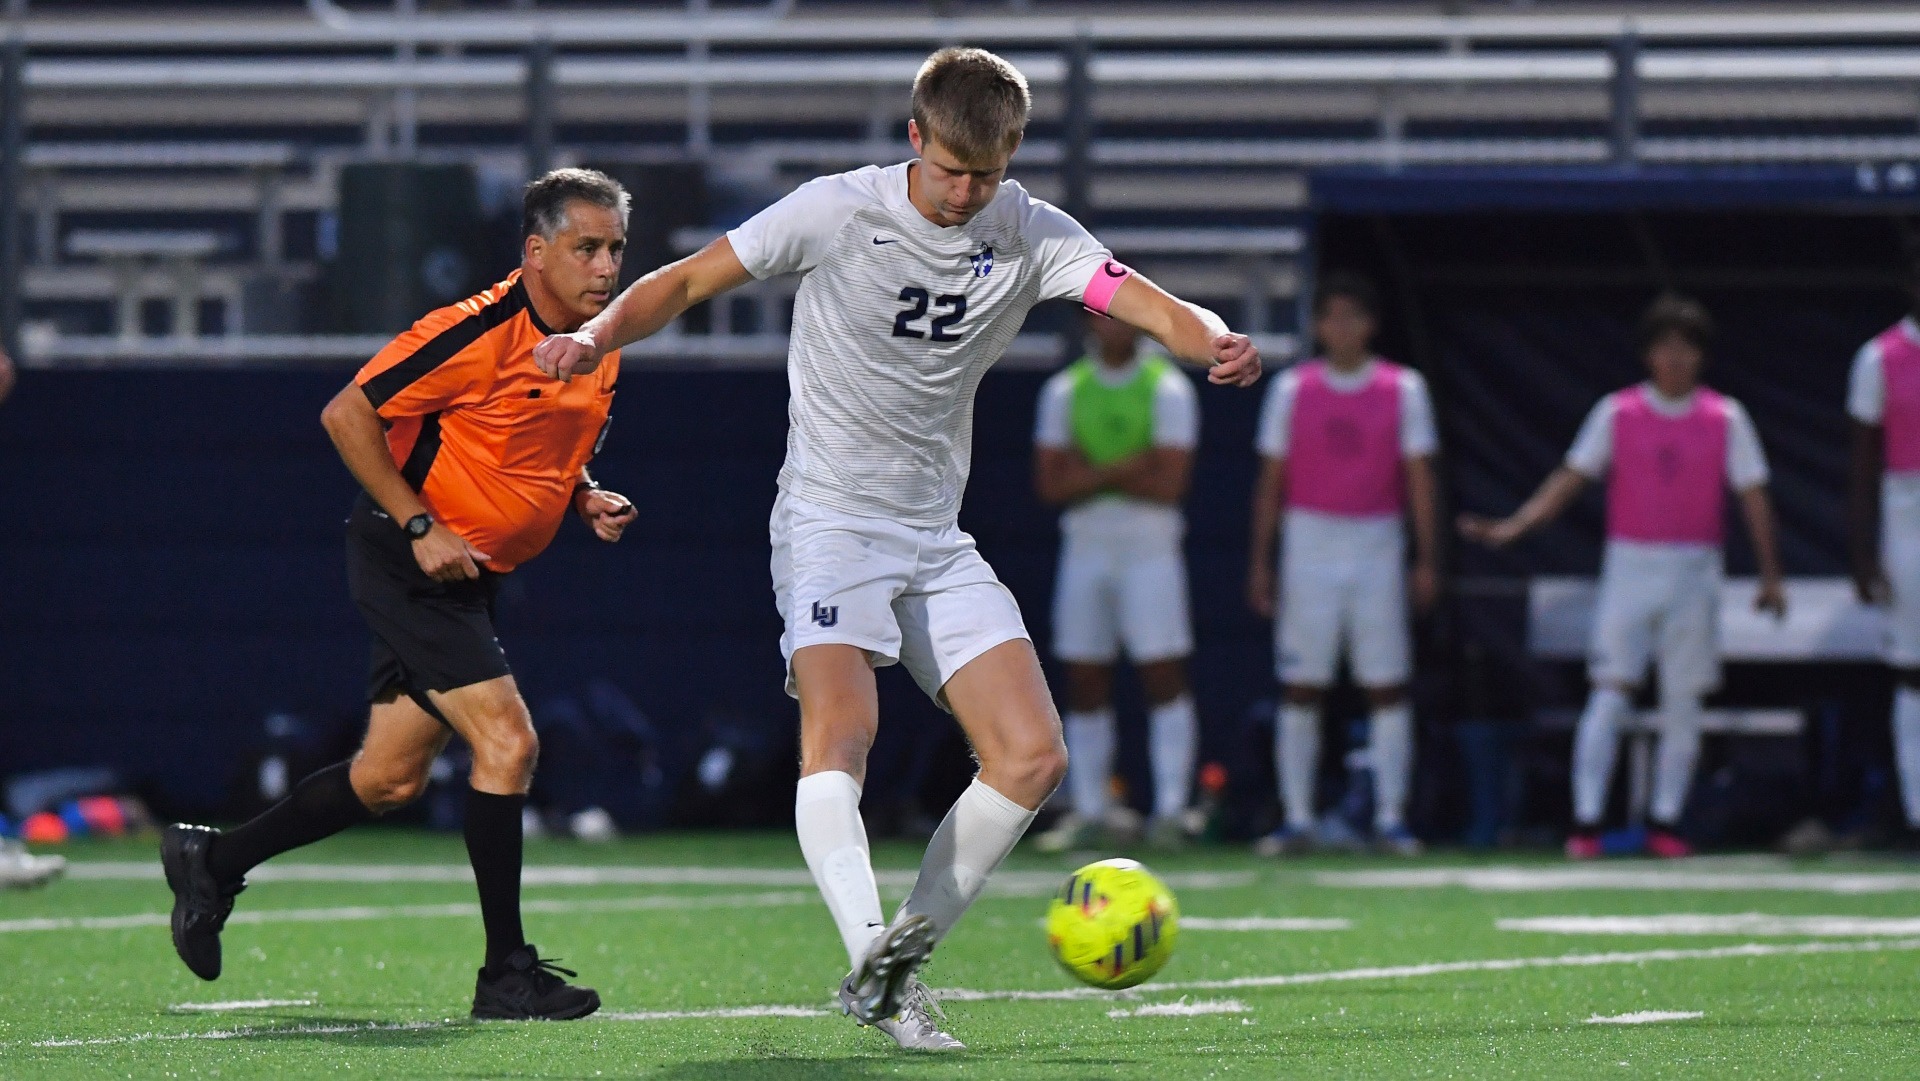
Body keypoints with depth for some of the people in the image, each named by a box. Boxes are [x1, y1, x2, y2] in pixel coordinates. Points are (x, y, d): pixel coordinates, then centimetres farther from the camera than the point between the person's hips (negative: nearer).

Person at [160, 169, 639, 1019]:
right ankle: (507, 974, -9)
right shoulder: (480, 333, -21)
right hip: (406, 562, -9)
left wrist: (587, 500, 2)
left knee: (391, 779, 11)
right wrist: (420, 526, -19)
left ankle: (213, 861, 30)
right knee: (507, 740, -16)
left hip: (469, 575, 9)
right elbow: (347, 414, -16)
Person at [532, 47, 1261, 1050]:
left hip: (938, 540, 5)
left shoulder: (1032, 235, -1)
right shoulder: (837, 213, -10)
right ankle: (866, 941, -45)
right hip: (830, 519, -5)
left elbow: (1152, 307, -12)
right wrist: (597, 335, -23)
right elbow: (686, 282, -4)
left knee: (1032, 757, -6)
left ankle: (896, 966, 2)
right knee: (842, 722, -30)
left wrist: (1214, 342, -35)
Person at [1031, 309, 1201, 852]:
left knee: (1164, 679, -8)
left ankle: (1169, 809, -8)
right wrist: (1124, 469, -11)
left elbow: (1168, 483, -11)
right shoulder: (1064, 390, 8)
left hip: (1150, 548, -4)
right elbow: (1050, 484, 1)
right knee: (1084, 685, 3)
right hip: (1084, 548, 4)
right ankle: (1087, 812, 7)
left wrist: (1091, 475, -9)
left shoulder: (1168, 389, -2)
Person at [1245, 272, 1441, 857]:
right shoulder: (1292, 389, 4)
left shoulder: (1403, 389, 2)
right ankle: (1297, 820, 4)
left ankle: (1390, 819, 2)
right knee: (1300, 688, 0)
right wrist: (1259, 561, 1)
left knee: (1388, 687, -2)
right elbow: (1271, 477, 6)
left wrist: (1427, 558, -5)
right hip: (1309, 542, 0)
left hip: (1378, 547, 0)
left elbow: (1418, 477, 1)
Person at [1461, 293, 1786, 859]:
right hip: (1630, 567, -1)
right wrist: (1512, 527, -11)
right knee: (1610, 691, -9)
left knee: (1683, 702, 3)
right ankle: (1586, 822, -11)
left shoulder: (1725, 419, 2)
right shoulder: (1617, 413, 1)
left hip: (1694, 573, 1)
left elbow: (1753, 496, 3)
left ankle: (1666, 822, 11)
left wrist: (1770, 574, -3)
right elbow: (1571, 479, 0)